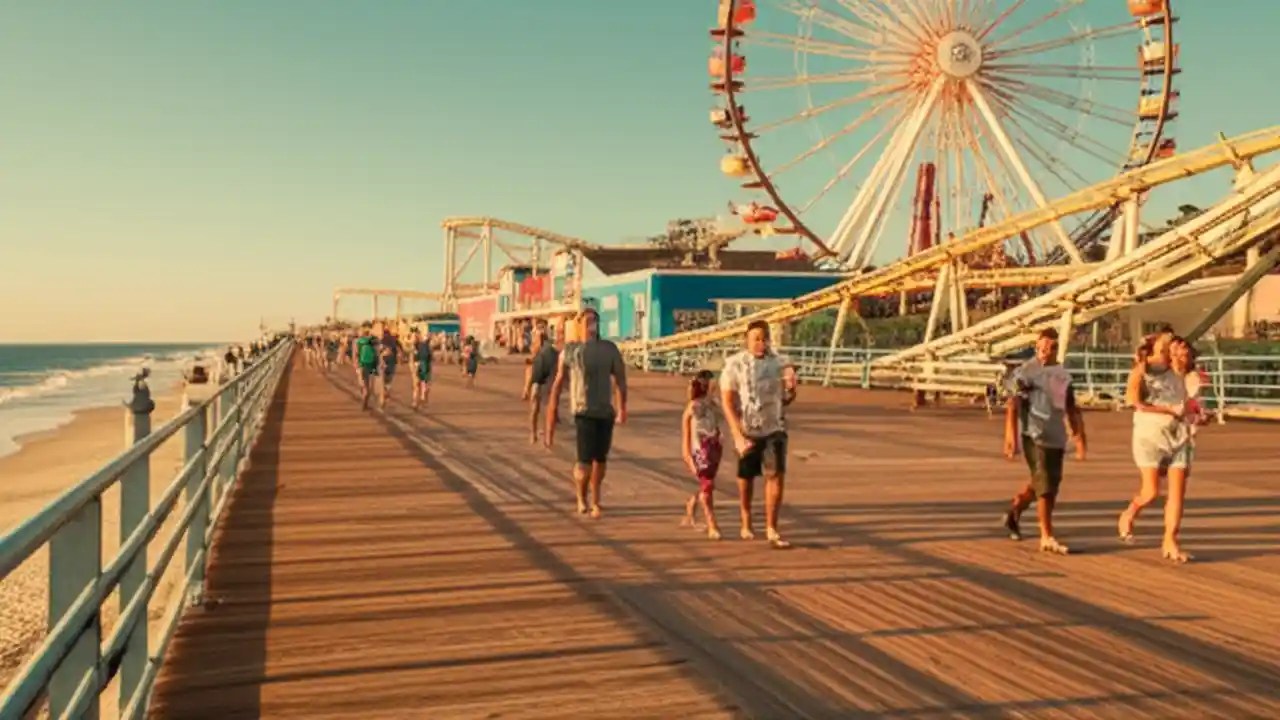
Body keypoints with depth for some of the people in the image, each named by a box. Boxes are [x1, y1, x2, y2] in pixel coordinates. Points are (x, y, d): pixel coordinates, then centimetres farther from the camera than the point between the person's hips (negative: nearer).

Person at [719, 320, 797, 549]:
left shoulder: (778, 363, 1)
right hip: (746, 431, -1)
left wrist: (791, 389, -14)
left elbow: (784, 400, 10)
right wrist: (738, 436, -18)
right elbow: (727, 402, -10)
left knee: (776, 476, -12)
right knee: (745, 479, 13)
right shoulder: (735, 364, -9)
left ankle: (771, 529, -6)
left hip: (774, 429, 2)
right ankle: (746, 524, 35)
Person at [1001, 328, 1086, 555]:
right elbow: (1012, 406, -12)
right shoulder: (1025, 372, -6)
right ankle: (1047, 538, -1)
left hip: (1057, 438, 7)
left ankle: (1014, 513, 36)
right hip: (1034, 436, -6)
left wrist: (1080, 438, 12)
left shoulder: (1062, 374, 13)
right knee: (1045, 487, -8)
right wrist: (1011, 438, -20)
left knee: (1047, 484, 14)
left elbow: (1072, 409, 17)